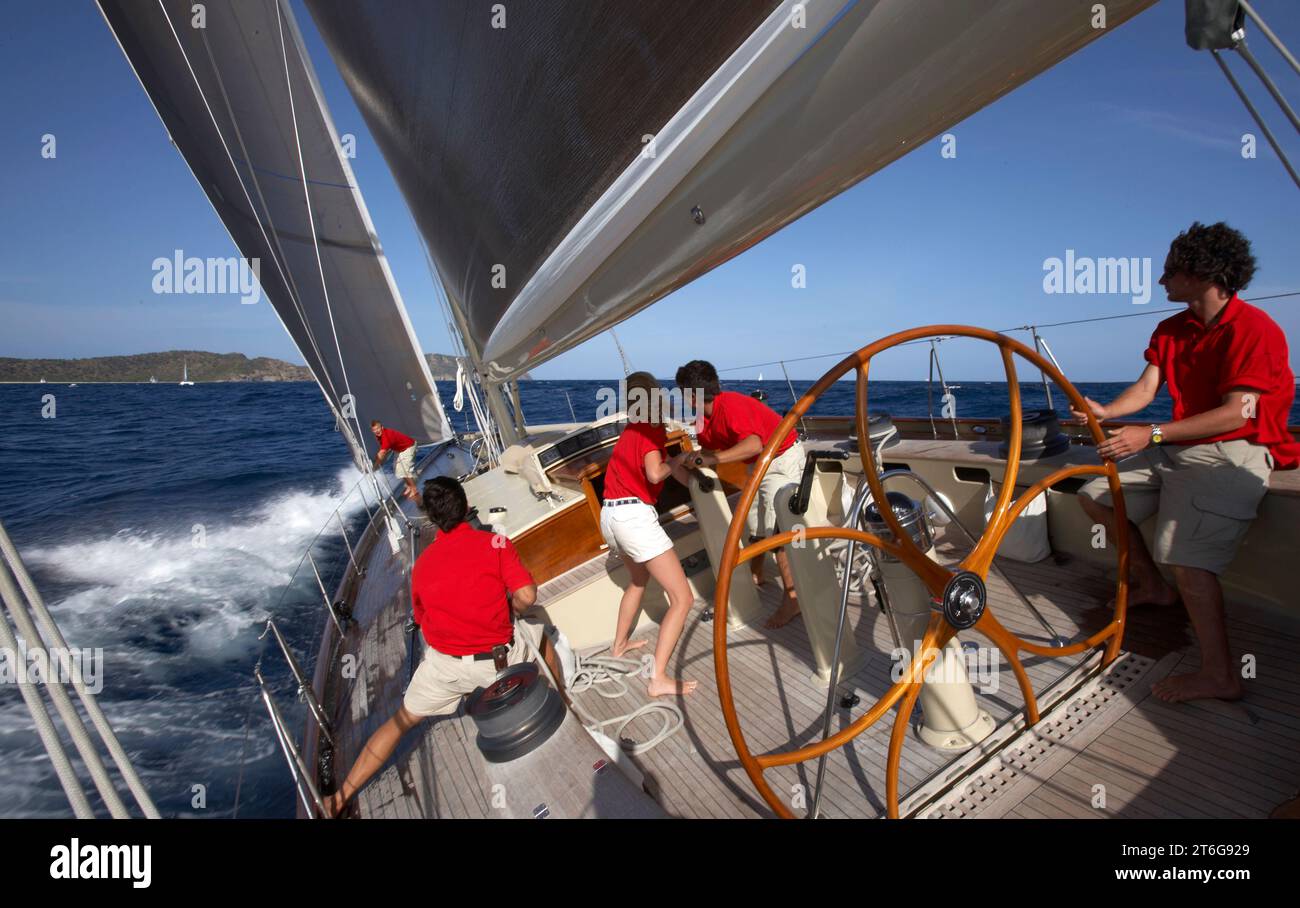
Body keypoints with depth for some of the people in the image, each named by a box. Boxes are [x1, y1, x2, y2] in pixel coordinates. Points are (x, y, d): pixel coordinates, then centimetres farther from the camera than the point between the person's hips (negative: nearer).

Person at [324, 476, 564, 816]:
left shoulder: (422, 562, 3)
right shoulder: (494, 542, -9)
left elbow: (422, 619, 13)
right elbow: (527, 597, -16)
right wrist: (508, 609, 5)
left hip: (445, 666, 2)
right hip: (500, 659, -2)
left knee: (401, 720, 24)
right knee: (540, 632, 28)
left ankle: (343, 795, 26)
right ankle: (562, 703, 41)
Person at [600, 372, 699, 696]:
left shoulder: (631, 430, 19)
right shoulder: (652, 429, -5)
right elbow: (655, 473, -19)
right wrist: (672, 465, -1)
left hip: (609, 516, 9)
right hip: (634, 515, -9)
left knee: (639, 579, 34)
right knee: (683, 599, -4)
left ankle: (619, 645, 45)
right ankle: (658, 679, -8)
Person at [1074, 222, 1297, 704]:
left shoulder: (1255, 330, -14)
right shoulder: (1171, 330, 11)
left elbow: (1237, 414, -21)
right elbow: (1146, 388, 2)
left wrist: (1152, 434, -29)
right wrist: (1106, 411, -20)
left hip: (1233, 452, -9)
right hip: (1177, 447, 9)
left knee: (1186, 553, -25)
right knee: (1096, 495, 6)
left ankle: (1219, 675, -13)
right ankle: (1155, 586, 21)